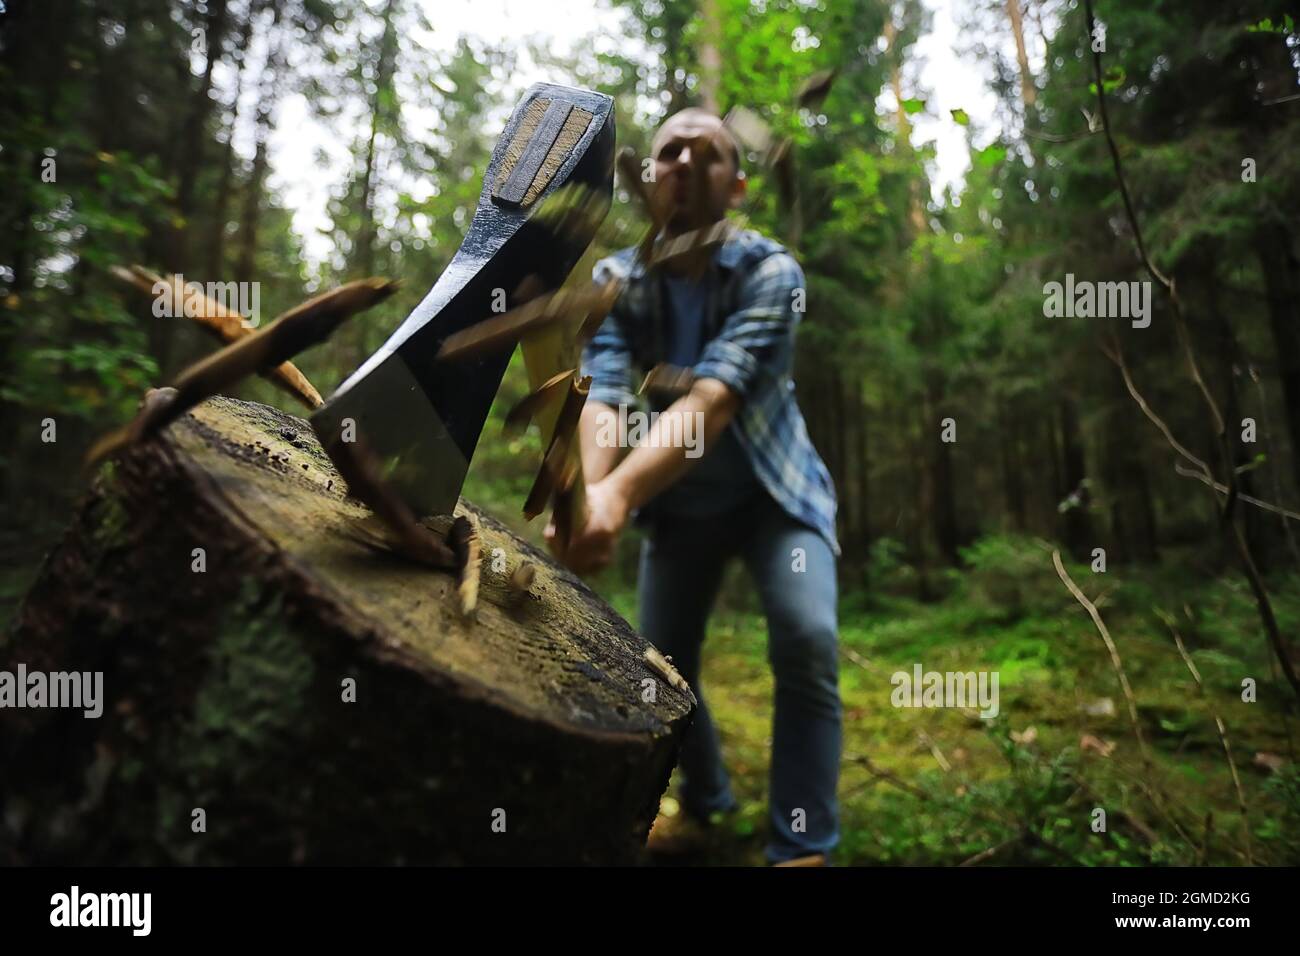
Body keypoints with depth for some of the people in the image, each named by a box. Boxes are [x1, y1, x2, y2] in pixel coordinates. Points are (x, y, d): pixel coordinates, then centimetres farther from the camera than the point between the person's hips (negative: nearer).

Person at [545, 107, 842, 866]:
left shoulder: (770, 271, -21)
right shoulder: (614, 281, -11)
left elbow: (711, 400, -37)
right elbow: (603, 398, -29)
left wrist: (619, 493, -54)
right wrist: (583, 495, -50)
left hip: (775, 491, -3)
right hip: (681, 504, 3)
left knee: (806, 639, -24)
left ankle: (802, 848, -5)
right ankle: (706, 802, 36)